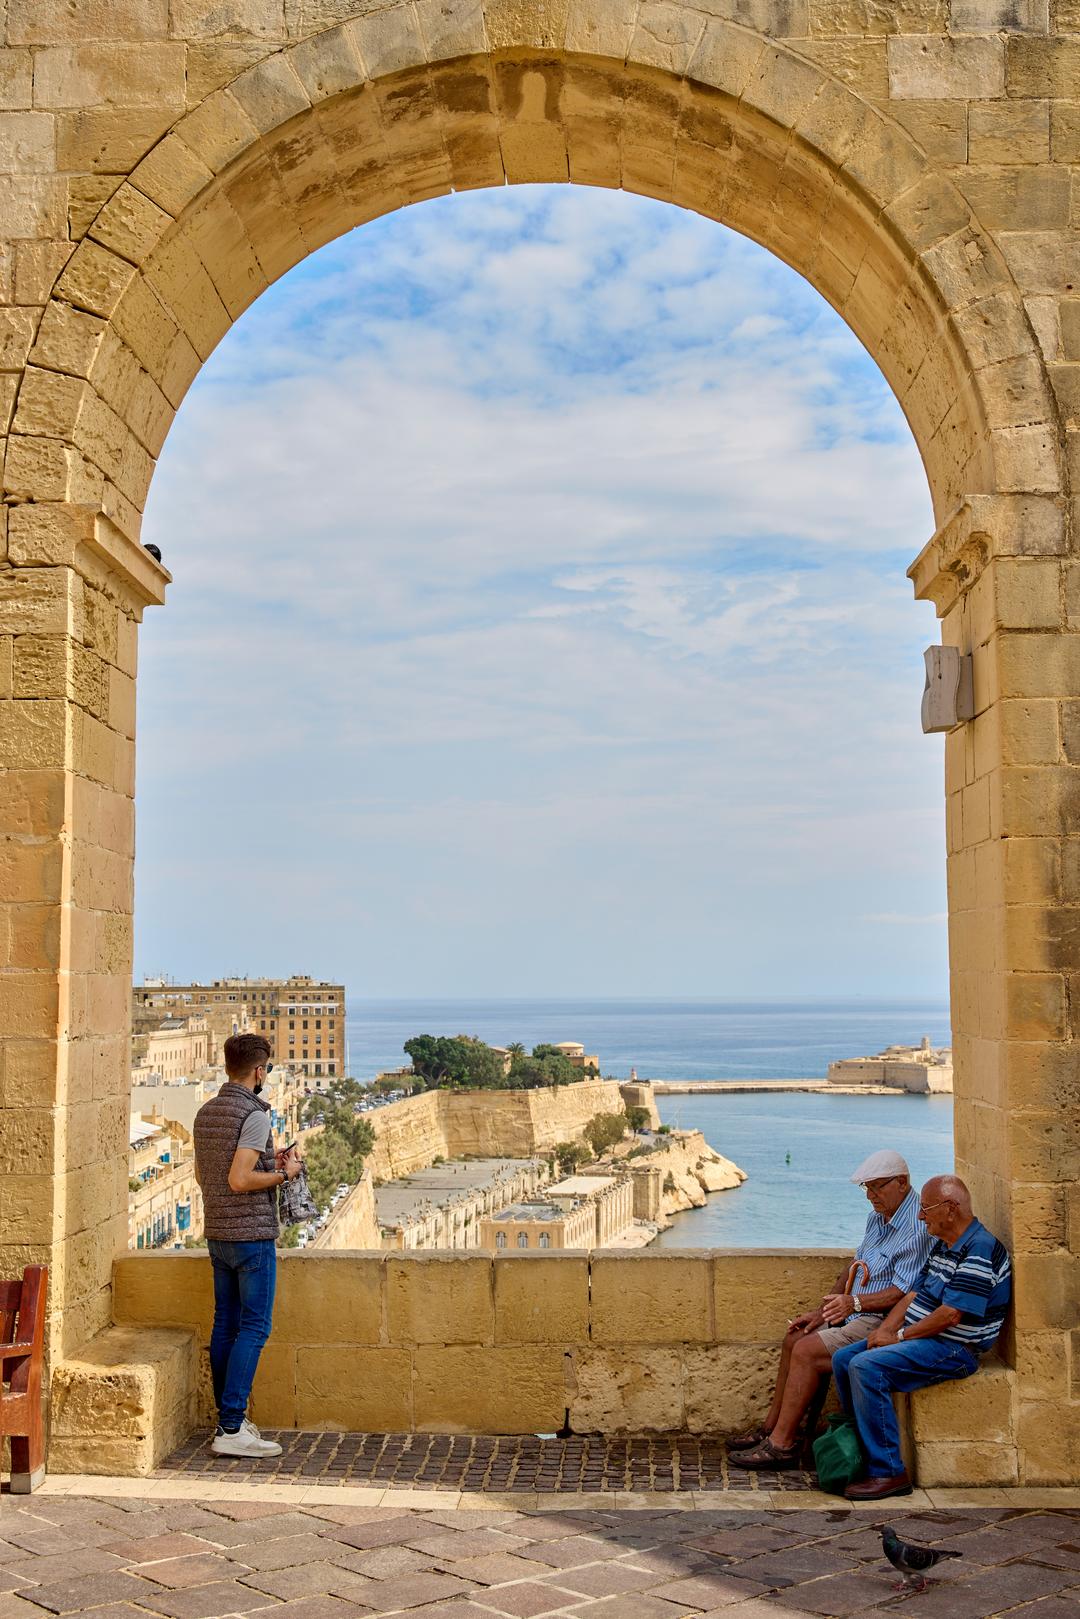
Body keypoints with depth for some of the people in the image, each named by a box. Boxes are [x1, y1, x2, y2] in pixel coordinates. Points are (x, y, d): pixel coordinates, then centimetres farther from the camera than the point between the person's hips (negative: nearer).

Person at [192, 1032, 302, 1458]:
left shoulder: (205, 1113, 10)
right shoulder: (254, 1115, -16)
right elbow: (239, 1180, -23)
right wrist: (283, 1173, -8)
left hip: (218, 1234, 8)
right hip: (252, 1235, -8)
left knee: (226, 1325, 12)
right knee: (254, 1328, -5)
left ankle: (229, 1418, 18)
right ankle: (232, 1429, -8)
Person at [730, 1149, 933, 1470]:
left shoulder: (918, 1227, -20)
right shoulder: (878, 1217, 11)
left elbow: (902, 1292, -24)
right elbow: (855, 1266, 19)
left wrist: (855, 1302, -34)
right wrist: (821, 1311, 12)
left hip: (883, 1321, -10)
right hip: (857, 1313, 10)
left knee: (806, 1351, -18)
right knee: (793, 1339, 4)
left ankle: (782, 1444, -10)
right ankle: (773, 1427, 11)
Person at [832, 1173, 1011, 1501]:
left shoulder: (980, 1251, -19)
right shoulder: (942, 1245, 14)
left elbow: (950, 1314, -23)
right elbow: (915, 1294, 15)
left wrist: (901, 1336, -13)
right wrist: (885, 1330, -1)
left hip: (954, 1350, -10)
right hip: (921, 1339, 10)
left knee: (866, 1367, -27)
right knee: (843, 1359, 6)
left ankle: (888, 1472, -21)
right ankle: (863, 1448, 14)